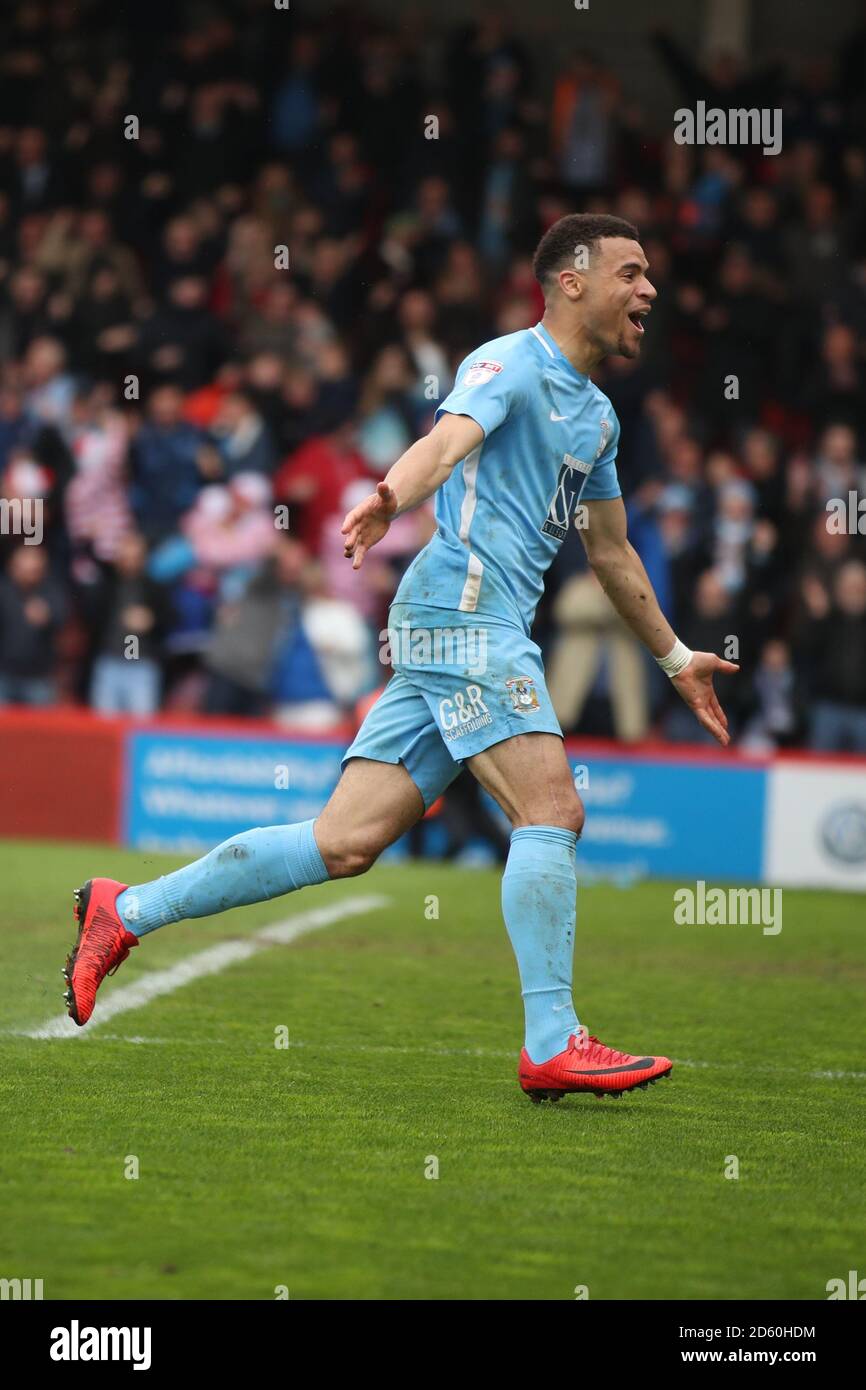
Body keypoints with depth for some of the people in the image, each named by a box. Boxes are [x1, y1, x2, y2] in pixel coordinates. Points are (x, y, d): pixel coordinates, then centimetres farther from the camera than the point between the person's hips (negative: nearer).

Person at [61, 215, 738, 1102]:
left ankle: (125, 912, 8)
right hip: (463, 604, -8)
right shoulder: (511, 363, -3)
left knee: (346, 842, 2)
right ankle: (552, 1044, -17)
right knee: (552, 810, -16)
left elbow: (611, 550, 36)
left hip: (490, 625, 8)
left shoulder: (597, 414, 24)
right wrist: (390, 496, -44)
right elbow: (449, 438, -23)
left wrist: (674, 657, 41)